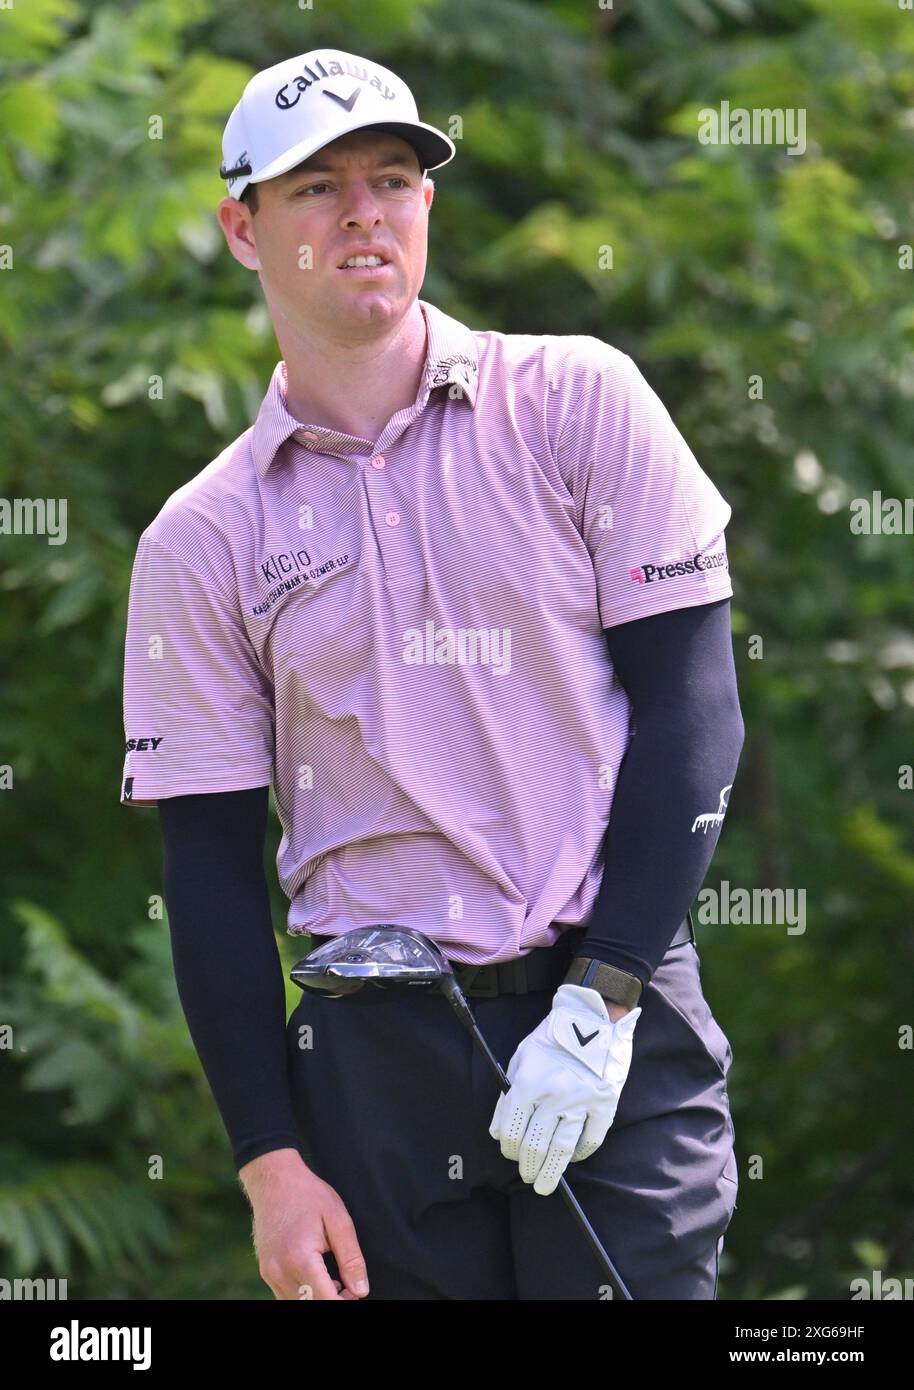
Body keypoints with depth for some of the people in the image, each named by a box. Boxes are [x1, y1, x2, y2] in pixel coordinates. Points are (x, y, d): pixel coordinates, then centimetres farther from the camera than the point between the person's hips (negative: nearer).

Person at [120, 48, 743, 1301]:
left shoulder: (577, 401, 3)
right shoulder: (202, 540, 6)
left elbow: (692, 710, -1)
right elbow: (211, 869, 6)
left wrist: (597, 1003, -9)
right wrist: (271, 1163, -1)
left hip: (620, 1022, -1)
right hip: (375, 1052, 1)